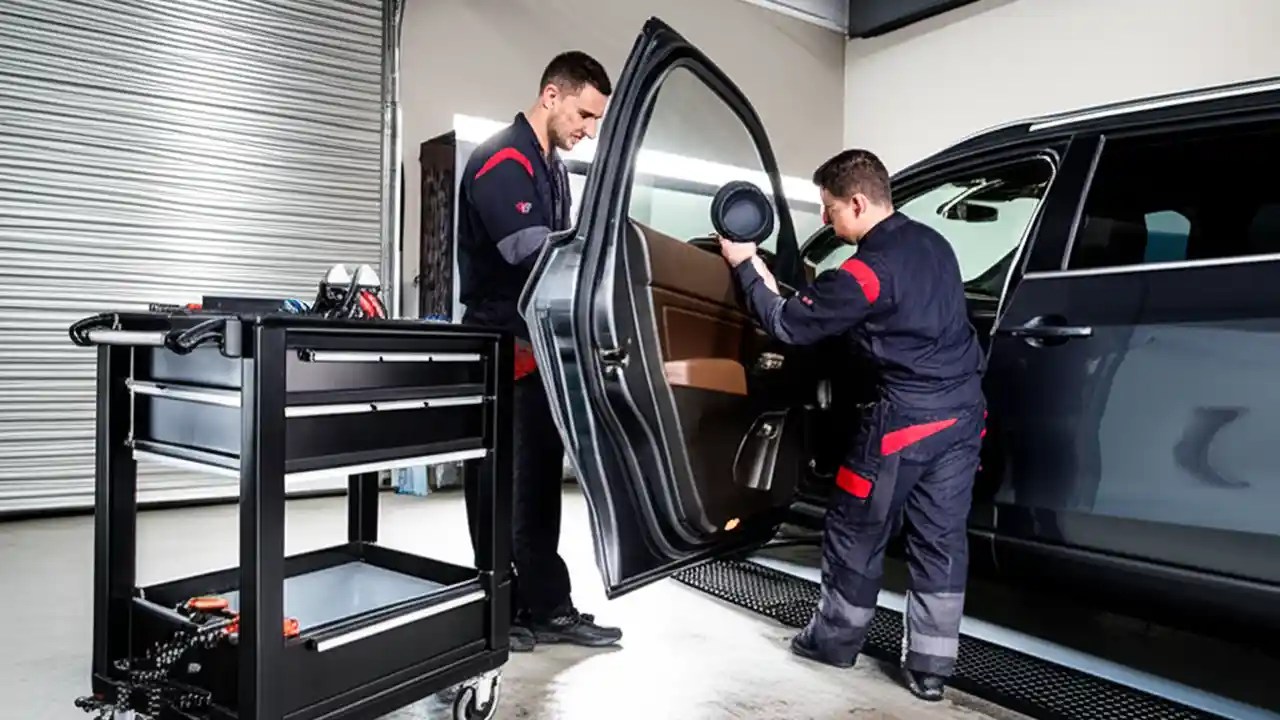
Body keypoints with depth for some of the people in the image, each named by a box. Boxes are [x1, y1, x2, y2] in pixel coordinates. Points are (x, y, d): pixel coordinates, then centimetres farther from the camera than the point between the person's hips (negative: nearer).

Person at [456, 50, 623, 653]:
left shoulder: (553, 166, 16)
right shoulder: (502, 163, -14)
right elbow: (534, 259, -25)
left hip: (541, 348, 9)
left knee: (540, 485, 11)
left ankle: (546, 608, 20)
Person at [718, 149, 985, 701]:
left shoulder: (865, 272, -18)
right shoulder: (932, 242, 8)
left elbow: (789, 325, -11)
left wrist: (745, 267, 0)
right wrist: (794, 291, 22)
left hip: (906, 420, -8)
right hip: (964, 411, 8)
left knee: (855, 534, 12)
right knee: (941, 541, 12)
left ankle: (836, 639, 29)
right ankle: (930, 666, 20)